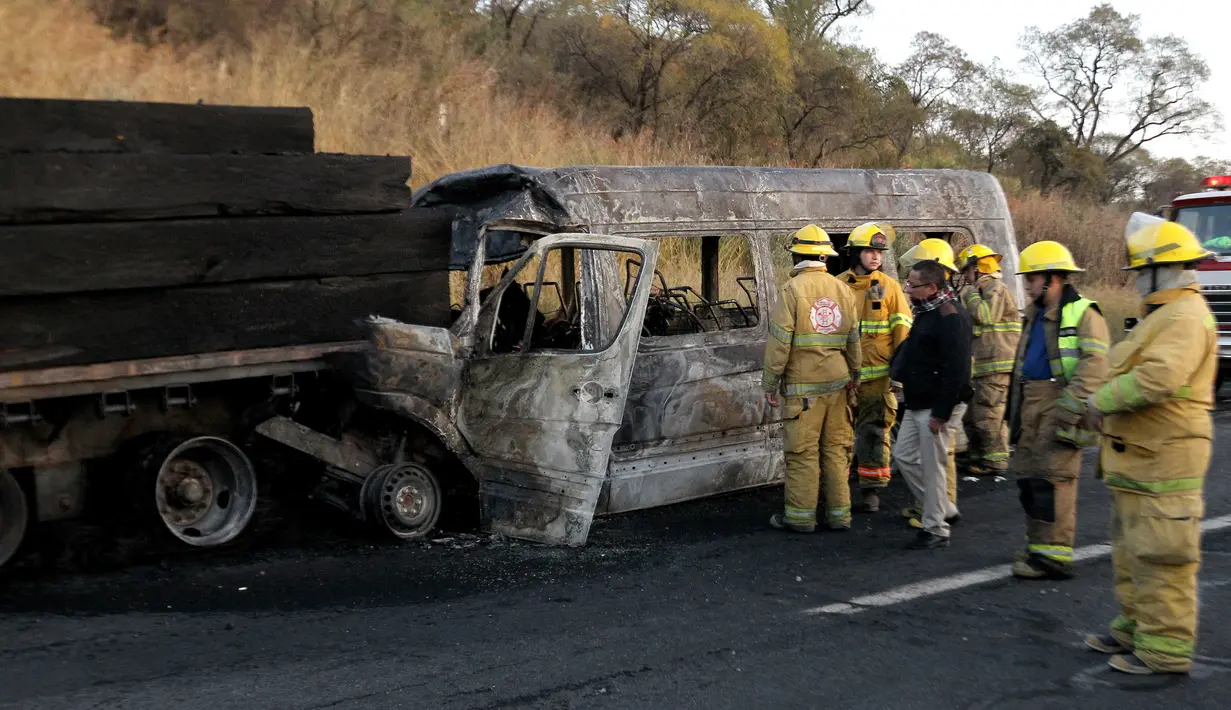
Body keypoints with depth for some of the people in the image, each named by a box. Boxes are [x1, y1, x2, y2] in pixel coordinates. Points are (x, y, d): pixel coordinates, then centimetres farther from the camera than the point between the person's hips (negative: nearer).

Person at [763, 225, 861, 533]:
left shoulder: (792, 290, -10)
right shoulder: (843, 290, 8)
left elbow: (779, 342, -12)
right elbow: (854, 340, 13)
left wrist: (770, 383, -5)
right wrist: (854, 377, 24)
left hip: (803, 386, -5)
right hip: (837, 383, 5)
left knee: (802, 451, 1)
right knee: (836, 448, 11)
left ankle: (800, 515, 7)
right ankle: (839, 513, 16)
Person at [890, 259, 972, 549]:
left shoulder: (950, 316, -20)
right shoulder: (927, 311, 12)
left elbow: (956, 370, -24)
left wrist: (941, 413, -24)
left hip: (933, 406, -10)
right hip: (915, 404, 10)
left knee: (931, 467, -2)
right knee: (904, 456, 16)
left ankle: (935, 529, 10)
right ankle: (942, 509, 28)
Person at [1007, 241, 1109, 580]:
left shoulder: (1083, 315, -10)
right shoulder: (1036, 316, 19)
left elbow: (1094, 366, -21)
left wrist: (1068, 408, -27)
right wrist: (1016, 412, 22)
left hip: (1059, 403, -9)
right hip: (1032, 405, 9)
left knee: (1053, 478, -11)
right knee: (1028, 474, 12)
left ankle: (1054, 555, -7)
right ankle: (1038, 544, 22)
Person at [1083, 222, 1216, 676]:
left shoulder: (1186, 318, -17)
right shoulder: (1164, 315, 18)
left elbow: (1157, 378, -31)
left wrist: (1101, 400, -17)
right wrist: (1106, 403, 8)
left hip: (1163, 459, -11)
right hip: (1138, 456, 11)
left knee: (1160, 554, -6)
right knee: (1132, 549, 19)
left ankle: (1166, 650, 1)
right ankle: (1137, 628, 30)